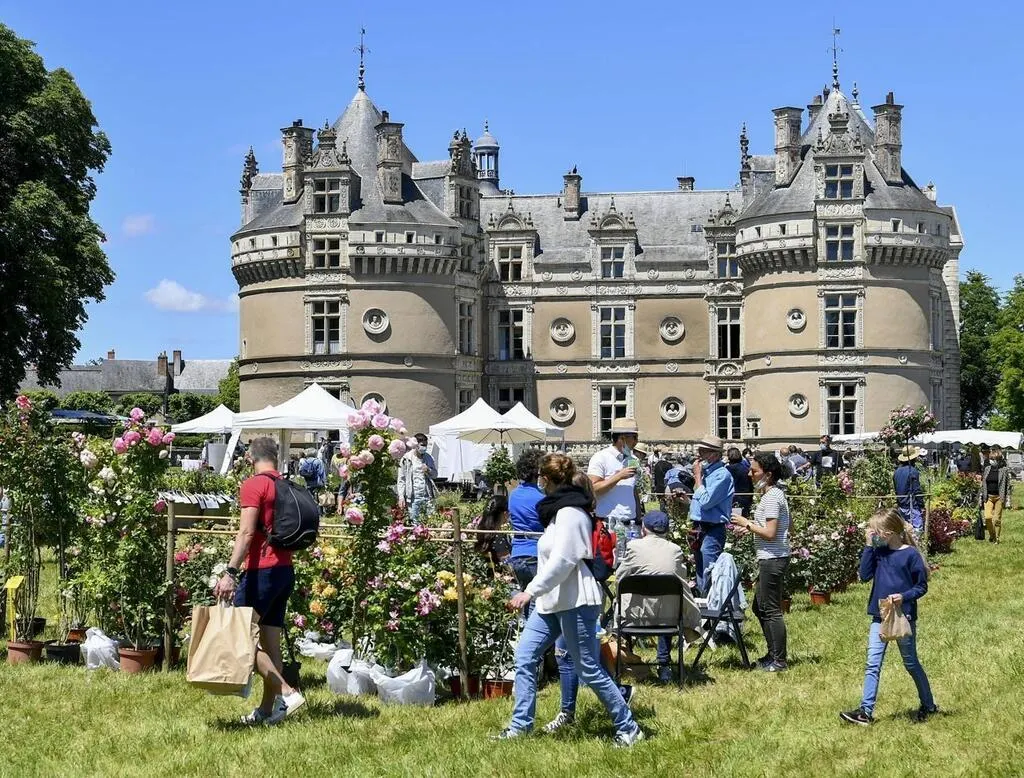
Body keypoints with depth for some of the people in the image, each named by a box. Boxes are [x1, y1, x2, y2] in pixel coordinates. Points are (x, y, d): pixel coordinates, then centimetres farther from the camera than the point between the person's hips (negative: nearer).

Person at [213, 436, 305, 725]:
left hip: (261, 571, -8)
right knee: (271, 641, 10)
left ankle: (286, 692, -12)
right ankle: (267, 709, 12)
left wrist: (230, 573, -23)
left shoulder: (253, 485, -10)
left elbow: (246, 532, -19)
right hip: (285, 570, 8)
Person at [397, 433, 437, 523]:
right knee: (415, 524, -4)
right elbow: (401, 479, -1)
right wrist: (401, 497, -8)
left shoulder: (428, 458, 13)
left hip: (428, 496, 4)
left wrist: (428, 470, -3)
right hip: (413, 497, -3)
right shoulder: (407, 458, 0)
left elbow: (435, 474, 20)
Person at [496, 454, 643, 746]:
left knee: (589, 669, -4)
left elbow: (561, 561, -24)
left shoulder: (569, 513, -17)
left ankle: (628, 728, 7)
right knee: (524, 657, 5)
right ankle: (520, 725, 10)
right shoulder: (559, 510, 14)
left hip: (575, 602, -10)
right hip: (552, 601, 10)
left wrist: (531, 591, -26)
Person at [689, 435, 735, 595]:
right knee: (700, 575, 16)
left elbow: (705, 501, -21)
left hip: (712, 532, -10)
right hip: (700, 530, 10)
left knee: (709, 579, -13)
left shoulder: (722, 475, -14)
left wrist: (698, 477, -13)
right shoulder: (706, 472, 16)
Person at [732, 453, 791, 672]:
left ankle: (779, 661, 2)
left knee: (771, 610, -4)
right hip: (771, 558, 11)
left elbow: (770, 533, -22)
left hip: (772, 559, -11)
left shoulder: (771, 497, -17)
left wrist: (747, 524, -10)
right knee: (760, 607, 17)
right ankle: (773, 654, 24)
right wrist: (751, 526, 13)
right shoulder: (774, 493, 14)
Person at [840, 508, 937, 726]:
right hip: (880, 617, 5)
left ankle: (928, 705, 28)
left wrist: (904, 596, -24)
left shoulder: (910, 555, -12)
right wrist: (869, 547, -10)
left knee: (911, 663, 10)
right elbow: (865, 575, -7)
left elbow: (922, 586, -8)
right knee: (872, 665, 0)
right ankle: (866, 711, -1)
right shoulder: (879, 552, 3)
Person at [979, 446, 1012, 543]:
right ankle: (991, 535, 11)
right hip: (988, 497, 3)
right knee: (988, 517, -10)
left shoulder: (1004, 470, -2)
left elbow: (1008, 486, 0)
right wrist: (980, 498, 12)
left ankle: (996, 538, 13)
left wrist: (1007, 501, -5)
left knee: (997, 519, -1)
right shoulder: (987, 469, 9)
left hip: (999, 497, -3)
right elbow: (982, 484, 15)